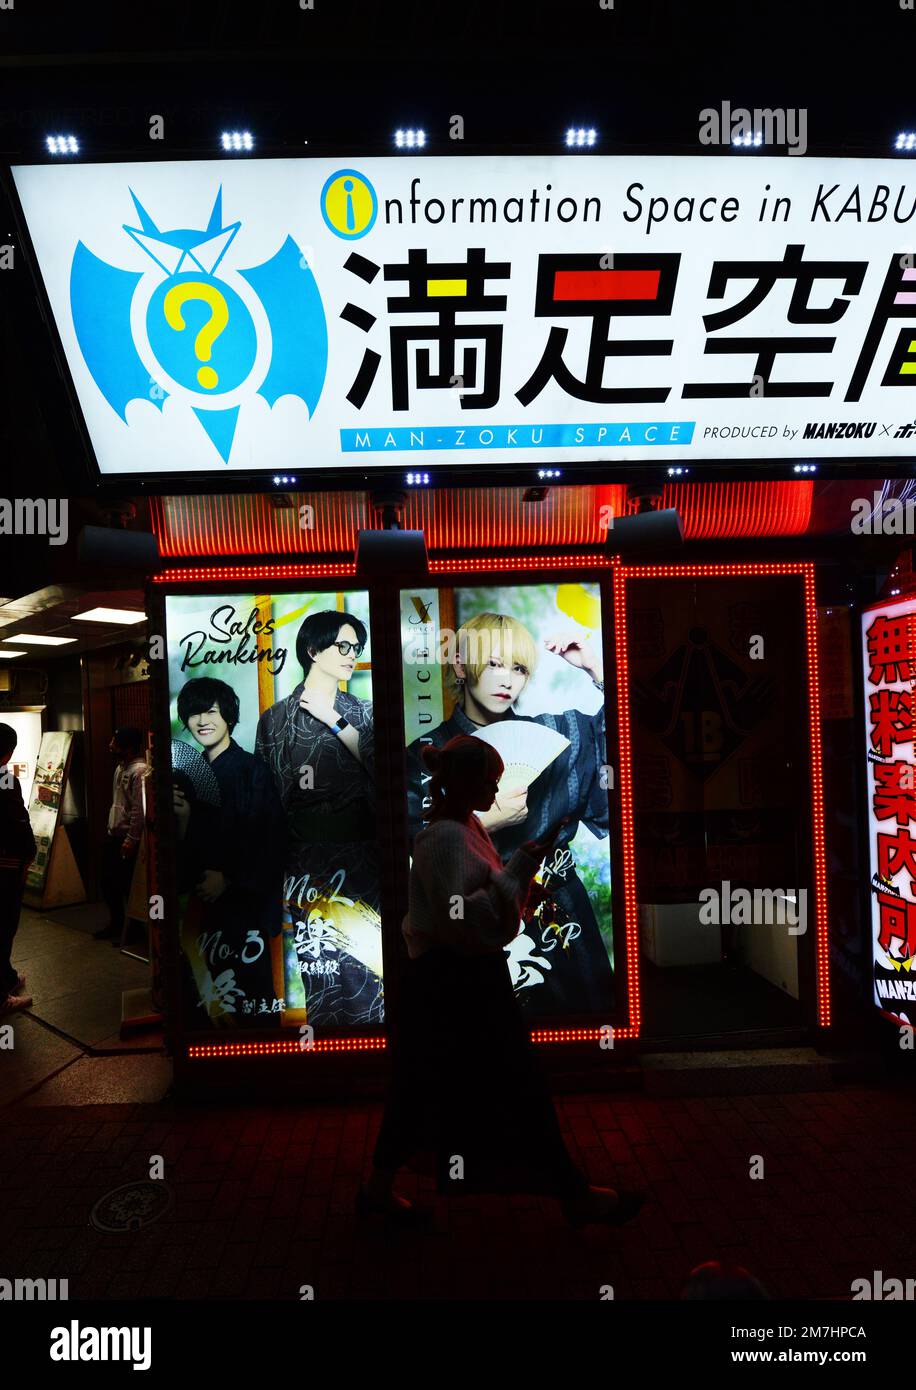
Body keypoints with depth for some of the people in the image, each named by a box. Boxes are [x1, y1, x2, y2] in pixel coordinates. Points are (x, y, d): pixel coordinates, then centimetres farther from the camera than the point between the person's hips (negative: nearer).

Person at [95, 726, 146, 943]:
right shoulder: (120, 767, 11)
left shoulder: (140, 771, -19)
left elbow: (139, 809, -21)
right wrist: (111, 831, 17)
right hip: (113, 835, 9)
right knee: (108, 882, 16)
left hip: (127, 838, -9)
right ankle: (116, 924, 31)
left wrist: (131, 839, -21)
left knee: (128, 885, 1)